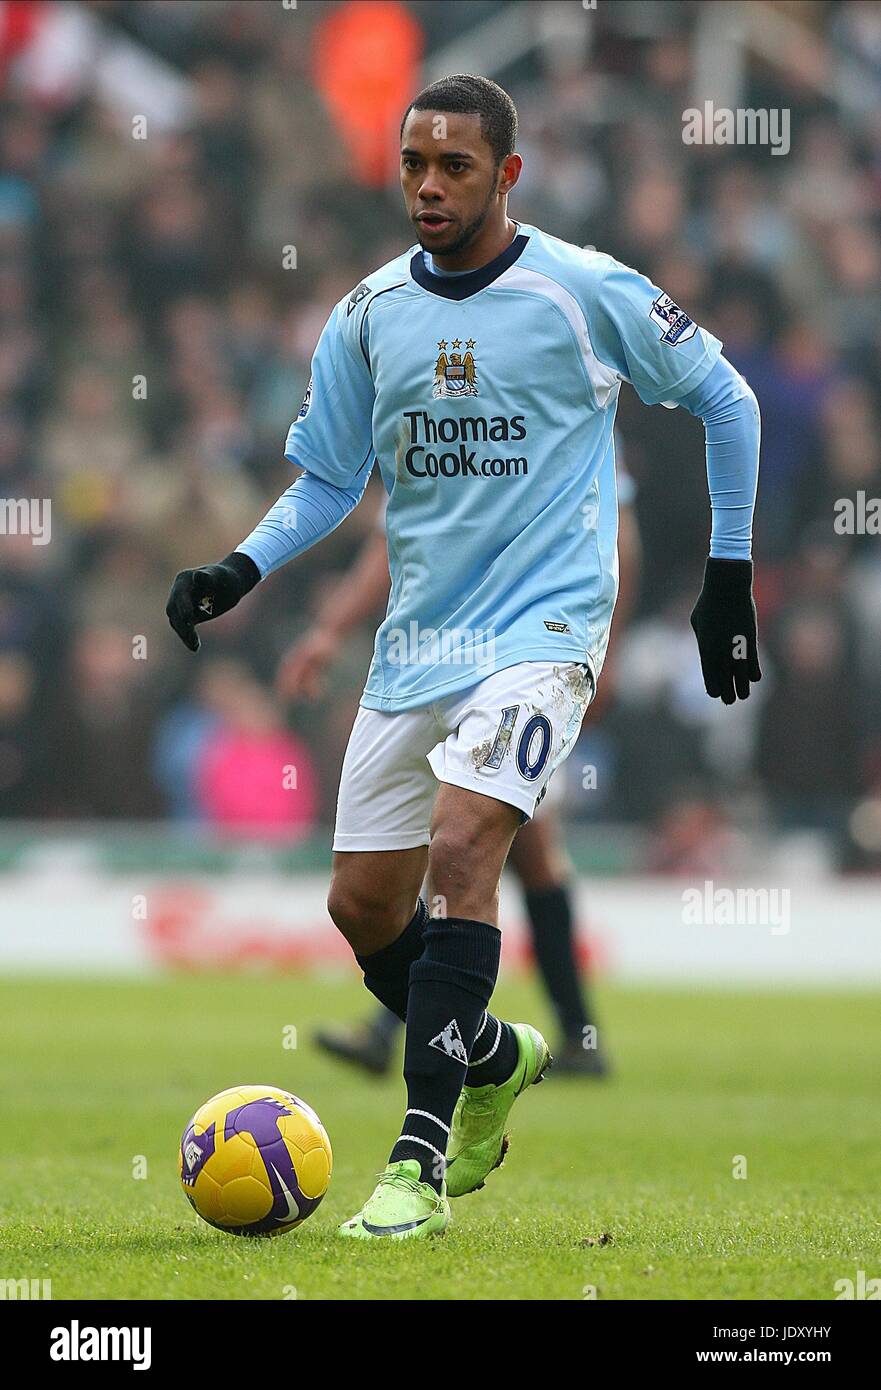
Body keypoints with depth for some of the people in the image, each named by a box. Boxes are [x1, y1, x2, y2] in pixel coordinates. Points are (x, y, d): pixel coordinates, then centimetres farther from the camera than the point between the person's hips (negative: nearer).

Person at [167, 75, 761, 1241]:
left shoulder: (588, 293, -7)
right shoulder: (368, 318, 5)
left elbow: (726, 401, 6)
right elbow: (327, 479, 15)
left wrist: (730, 574, 6)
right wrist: (240, 569, -2)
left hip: (544, 622, -6)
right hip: (416, 638, 6)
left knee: (460, 847, -25)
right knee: (363, 905, 6)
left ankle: (421, 1163, -24)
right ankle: (496, 1059, 37)